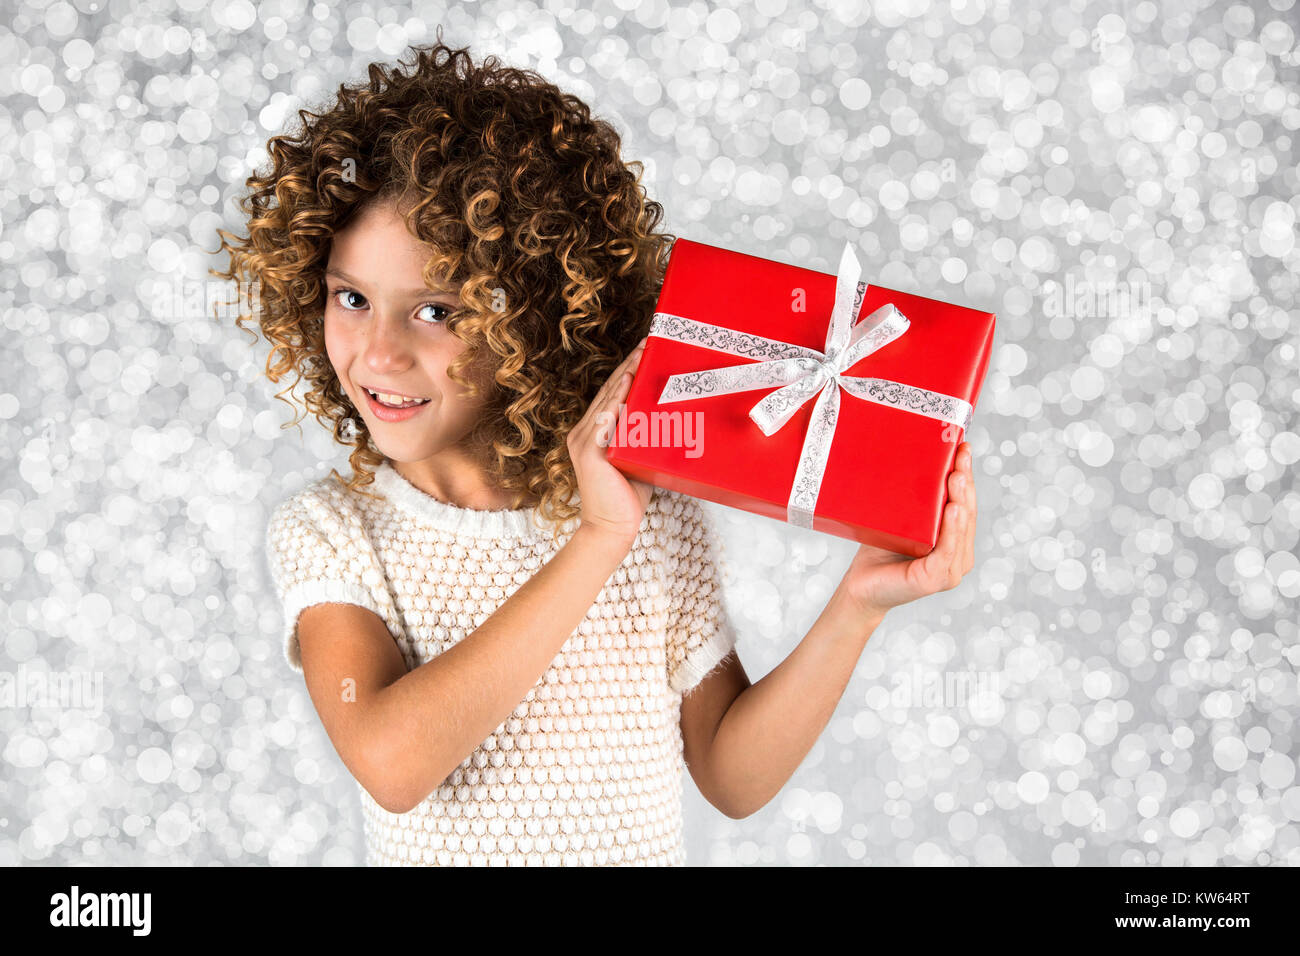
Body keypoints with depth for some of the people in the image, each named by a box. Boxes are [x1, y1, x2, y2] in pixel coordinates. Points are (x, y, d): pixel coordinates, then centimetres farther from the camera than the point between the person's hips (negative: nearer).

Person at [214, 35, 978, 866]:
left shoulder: (655, 518, -6)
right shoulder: (327, 532, -7)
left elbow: (734, 778, -1)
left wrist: (858, 608, -14)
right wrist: (598, 544, -25)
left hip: (642, 847, 1)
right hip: (424, 850, 0)